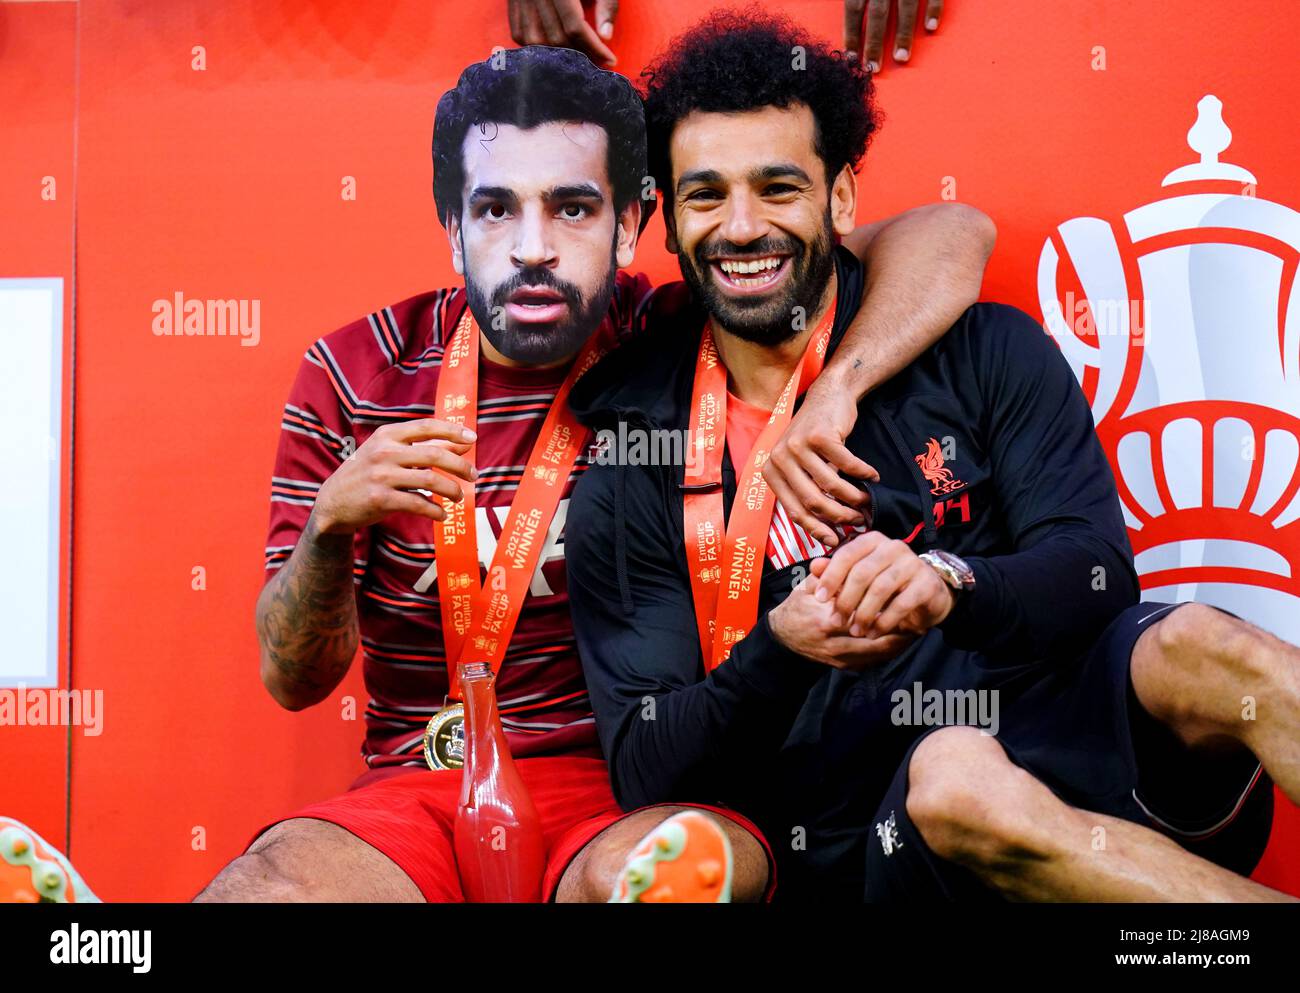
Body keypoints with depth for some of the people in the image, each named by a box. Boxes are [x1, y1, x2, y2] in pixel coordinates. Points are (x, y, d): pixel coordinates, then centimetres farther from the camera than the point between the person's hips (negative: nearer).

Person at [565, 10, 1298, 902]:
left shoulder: (984, 353, 7)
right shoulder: (630, 467, 4)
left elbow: (1097, 568, -3)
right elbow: (646, 775, 0)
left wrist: (948, 586, -25)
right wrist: (779, 653, -20)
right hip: (876, 845, -1)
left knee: (1200, 646, -29)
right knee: (955, 773, -35)